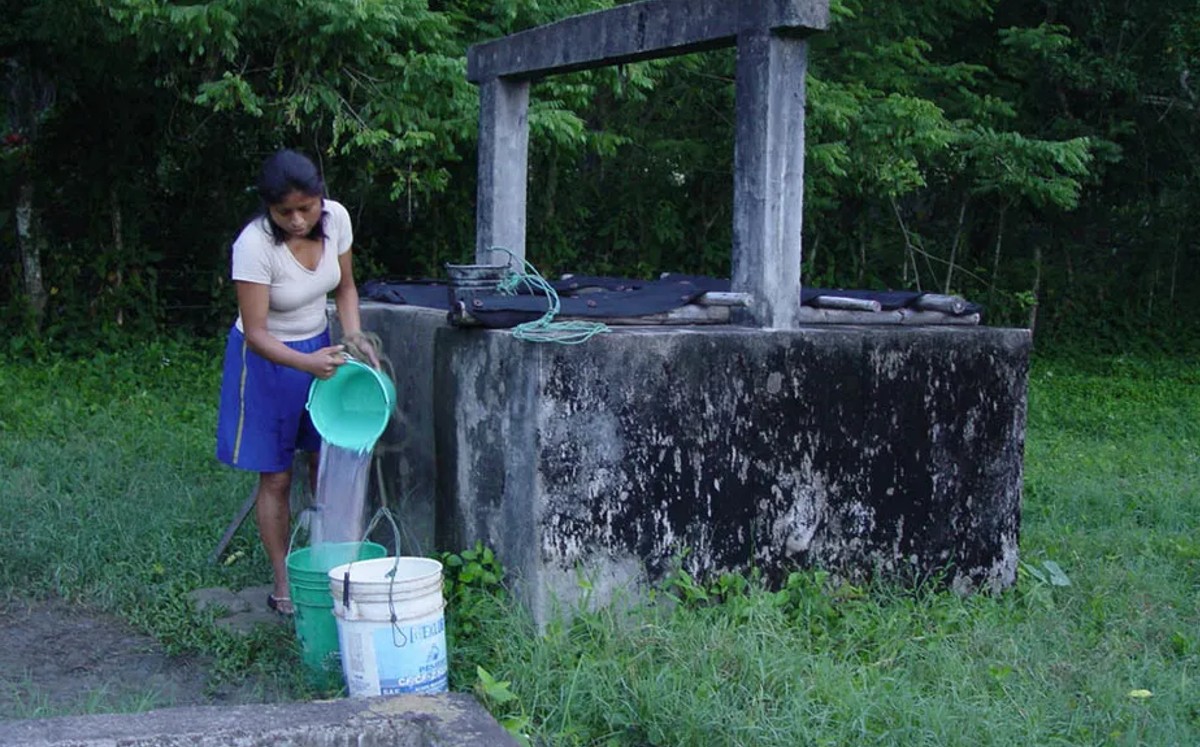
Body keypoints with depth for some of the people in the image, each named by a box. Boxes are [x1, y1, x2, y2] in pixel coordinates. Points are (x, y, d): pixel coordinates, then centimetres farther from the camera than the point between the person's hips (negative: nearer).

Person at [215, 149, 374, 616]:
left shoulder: (335, 218, -13)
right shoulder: (254, 245, -29)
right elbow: (256, 333, -27)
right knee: (276, 477, 1)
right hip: (267, 359, -5)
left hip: (319, 347, 5)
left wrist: (353, 334, -12)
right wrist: (306, 363, -41)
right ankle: (283, 586, 13)